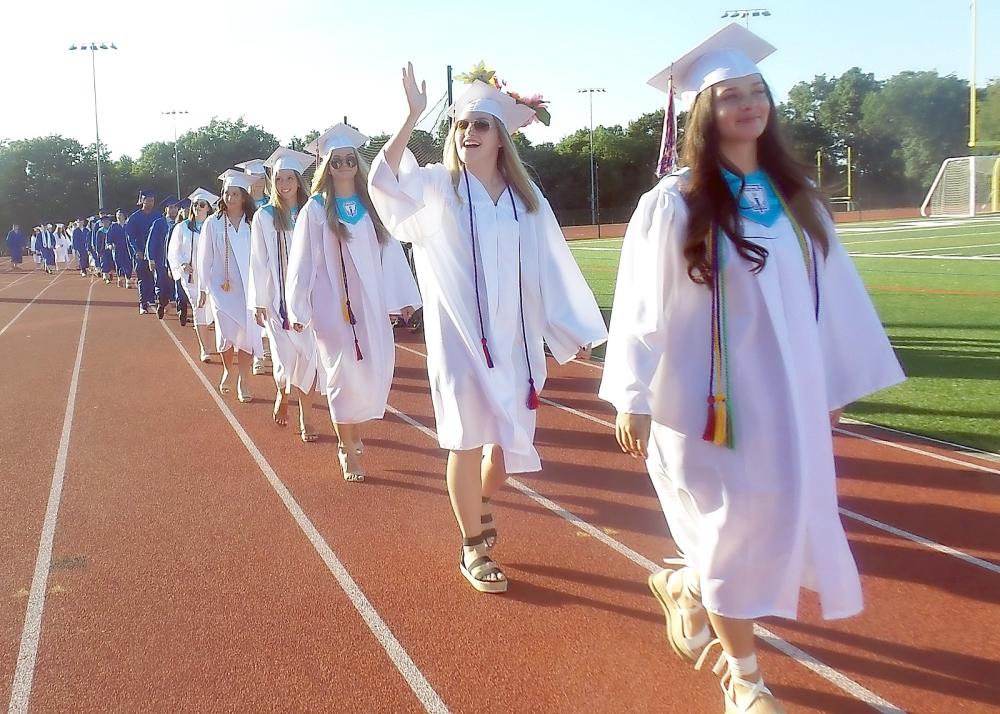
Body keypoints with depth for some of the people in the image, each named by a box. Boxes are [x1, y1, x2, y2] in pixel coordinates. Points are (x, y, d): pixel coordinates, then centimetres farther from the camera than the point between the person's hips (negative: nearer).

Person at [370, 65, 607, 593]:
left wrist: (572, 329, 8)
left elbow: (550, 264, 8)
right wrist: (413, 116, -32)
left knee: (507, 440, 11)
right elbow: (384, 180, -22)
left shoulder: (525, 196, 6)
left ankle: (479, 504, 42)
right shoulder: (436, 186, -2)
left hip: (513, 338, 3)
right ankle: (473, 548, 17)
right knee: (468, 440, 0)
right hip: (459, 336, -3)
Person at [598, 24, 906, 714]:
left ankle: (686, 586, 43)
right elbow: (643, 304, -10)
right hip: (712, 398, -6)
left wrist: (838, 382, 11)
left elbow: (833, 291, 10)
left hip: (790, 395, 6)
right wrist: (632, 398, -10)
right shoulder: (674, 204, -11)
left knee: (782, 524, 14)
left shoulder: (797, 196, 6)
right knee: (736, 529, 5)